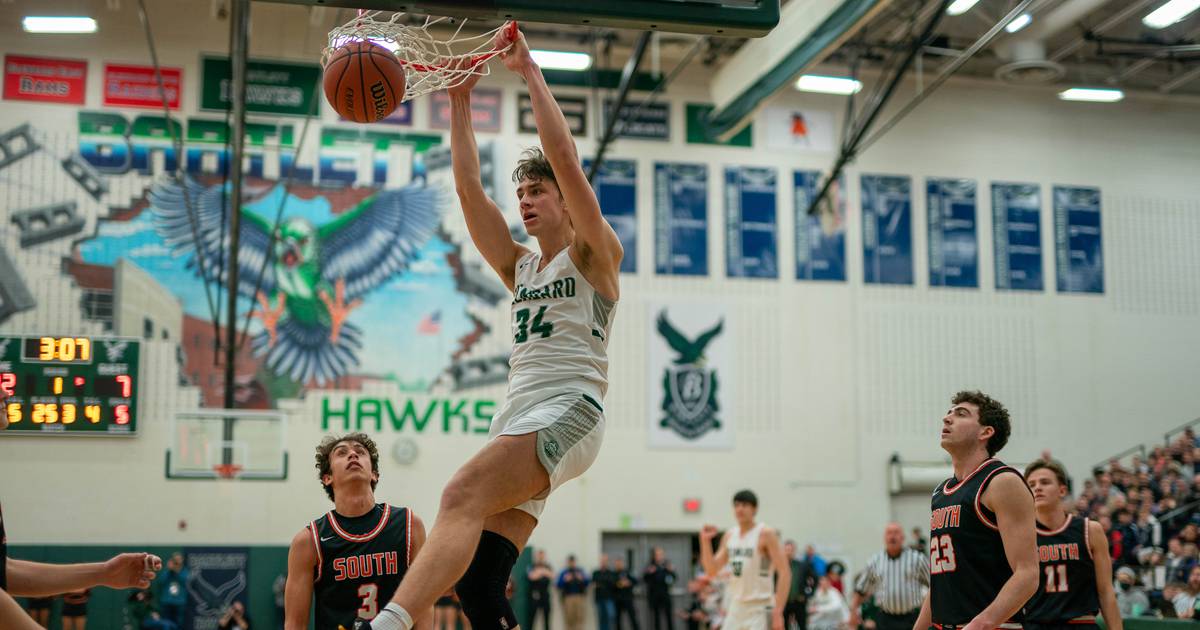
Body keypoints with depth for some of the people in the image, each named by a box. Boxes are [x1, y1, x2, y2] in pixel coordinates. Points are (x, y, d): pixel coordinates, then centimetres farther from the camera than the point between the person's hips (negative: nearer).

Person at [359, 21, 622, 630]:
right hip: (518, 417, 7)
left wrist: (530, 71, -5)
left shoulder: (594, 255, 5)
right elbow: (469, 191, 17)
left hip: (569, 409, -7)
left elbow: (566, 160, -7)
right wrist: (460, 100, 13)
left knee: (463, 493, -32)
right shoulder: (520, 268, 23)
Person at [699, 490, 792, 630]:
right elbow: (711, 571, 9)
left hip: (759, 610, -7)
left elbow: (784, 573, -14)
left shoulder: (765, 534, -10)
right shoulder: (729, 536, 9)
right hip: (735, 610, 7)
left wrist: (777, 612, -20)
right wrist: (705, 541, -5)